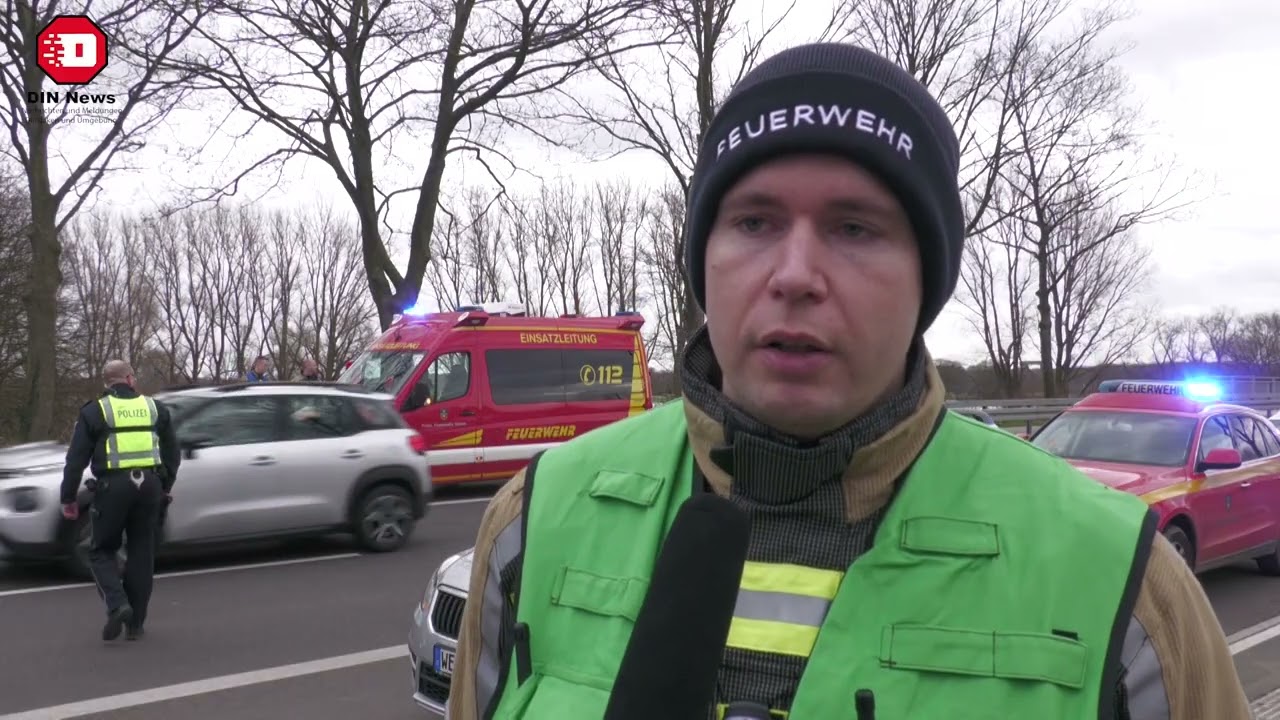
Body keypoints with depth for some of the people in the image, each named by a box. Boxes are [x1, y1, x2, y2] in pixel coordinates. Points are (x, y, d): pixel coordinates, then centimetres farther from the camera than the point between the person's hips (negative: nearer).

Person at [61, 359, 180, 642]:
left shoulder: (94, 411, 2)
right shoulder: (154, 408, 11)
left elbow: (76, 459, -1)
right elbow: (172, 453, 16)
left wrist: (68, 497, 7)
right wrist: (166, 487, 28)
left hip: (113, 486, -3)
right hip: (149, 484, 3)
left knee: (101, 551, 11)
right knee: (141, 553, 10)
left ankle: (117, 605, -10)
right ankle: (135, 623, 13)